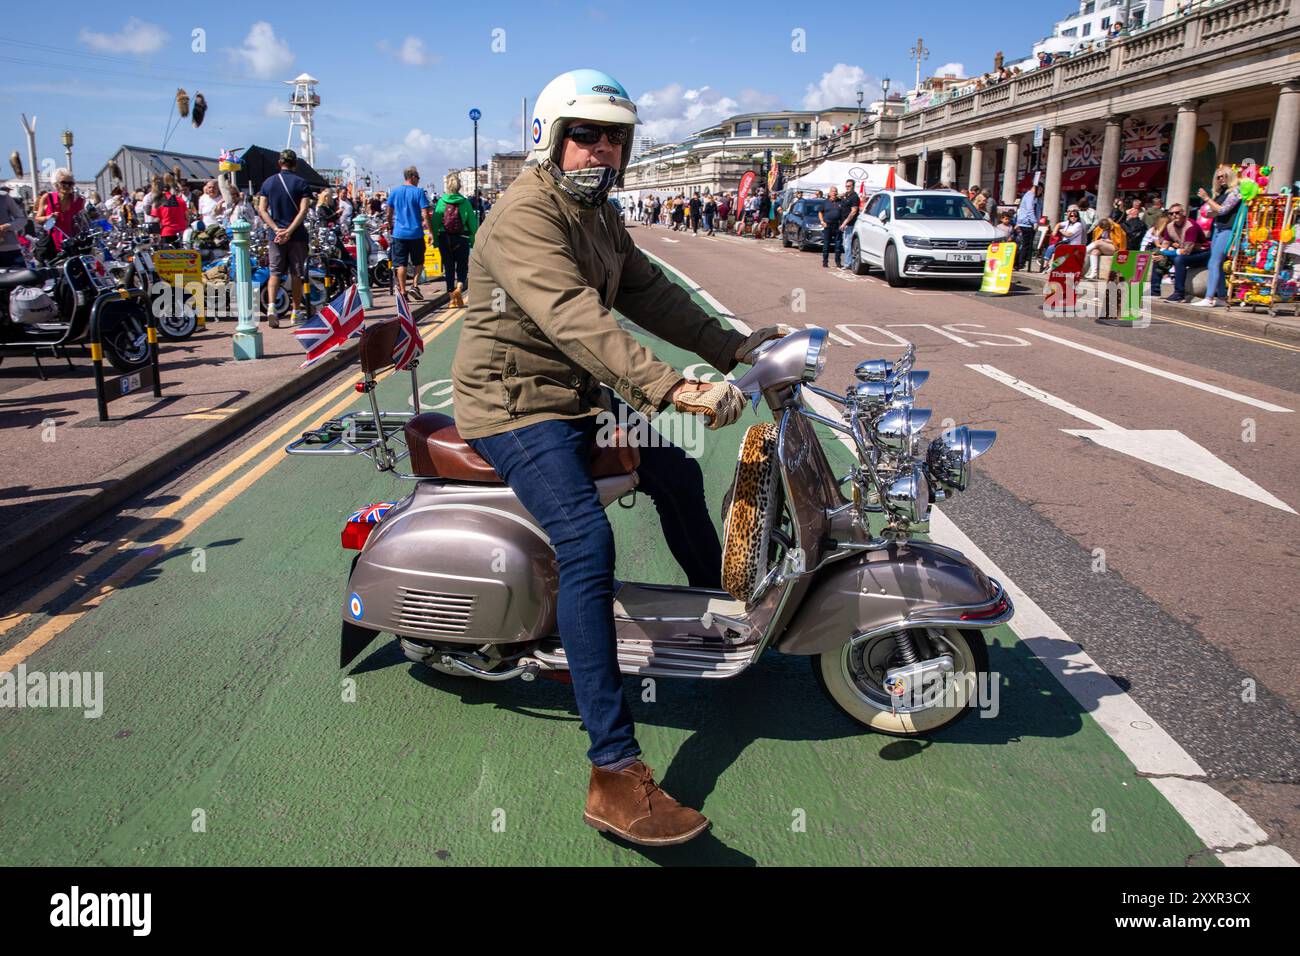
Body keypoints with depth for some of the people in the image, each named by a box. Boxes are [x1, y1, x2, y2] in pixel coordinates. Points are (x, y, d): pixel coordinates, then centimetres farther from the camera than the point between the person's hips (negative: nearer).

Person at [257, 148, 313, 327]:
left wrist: (277, 229, -7)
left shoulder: (268, 182, 7)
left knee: (275, 273, 4)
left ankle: (271, 306, -17)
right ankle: (295, 312, 14)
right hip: (297, 235, -2)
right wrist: (289, 231, -15)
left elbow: (262, 210, -1)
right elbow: (303, 210, -13)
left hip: (276, 234, 2)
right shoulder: (301, 183, -2)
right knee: (296, 274, 8)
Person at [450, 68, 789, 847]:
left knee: (677, 472, 19)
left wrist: (731, 347, 1)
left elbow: (648, 293, 12)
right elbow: (573, 317, -33)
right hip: (516, 406, -10)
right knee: (588, 544, -27)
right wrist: (671, 388, -42)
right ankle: (616, 777, -29)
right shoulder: (525, 214, -19)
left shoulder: (600, 215, 13)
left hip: (578, 397, 10)